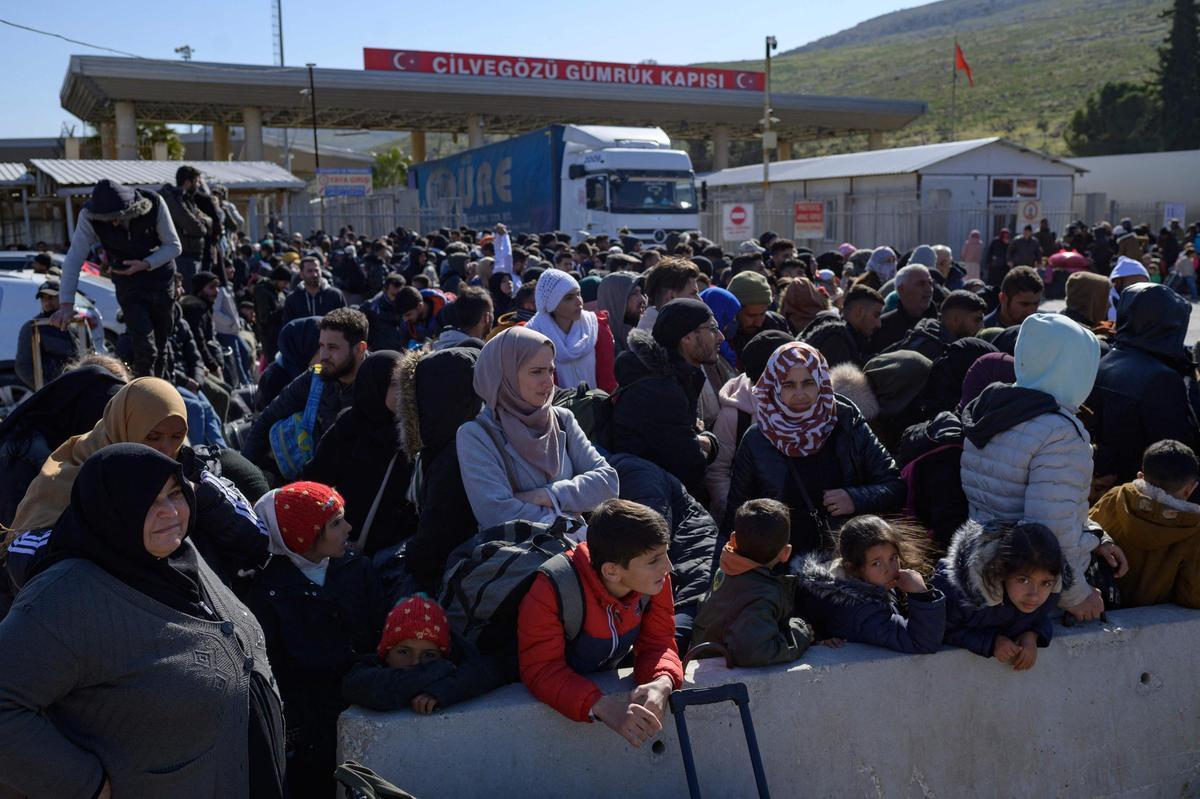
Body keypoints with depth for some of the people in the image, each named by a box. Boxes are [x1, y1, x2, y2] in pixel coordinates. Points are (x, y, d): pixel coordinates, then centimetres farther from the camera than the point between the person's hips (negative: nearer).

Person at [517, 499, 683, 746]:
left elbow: (657, 643, -12)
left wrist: (663, 683, -36)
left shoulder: (654, 577, -19)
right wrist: (601, 705, -47)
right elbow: (540, 669, -31)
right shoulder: (550, 590, -35)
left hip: (602, 682, 5)